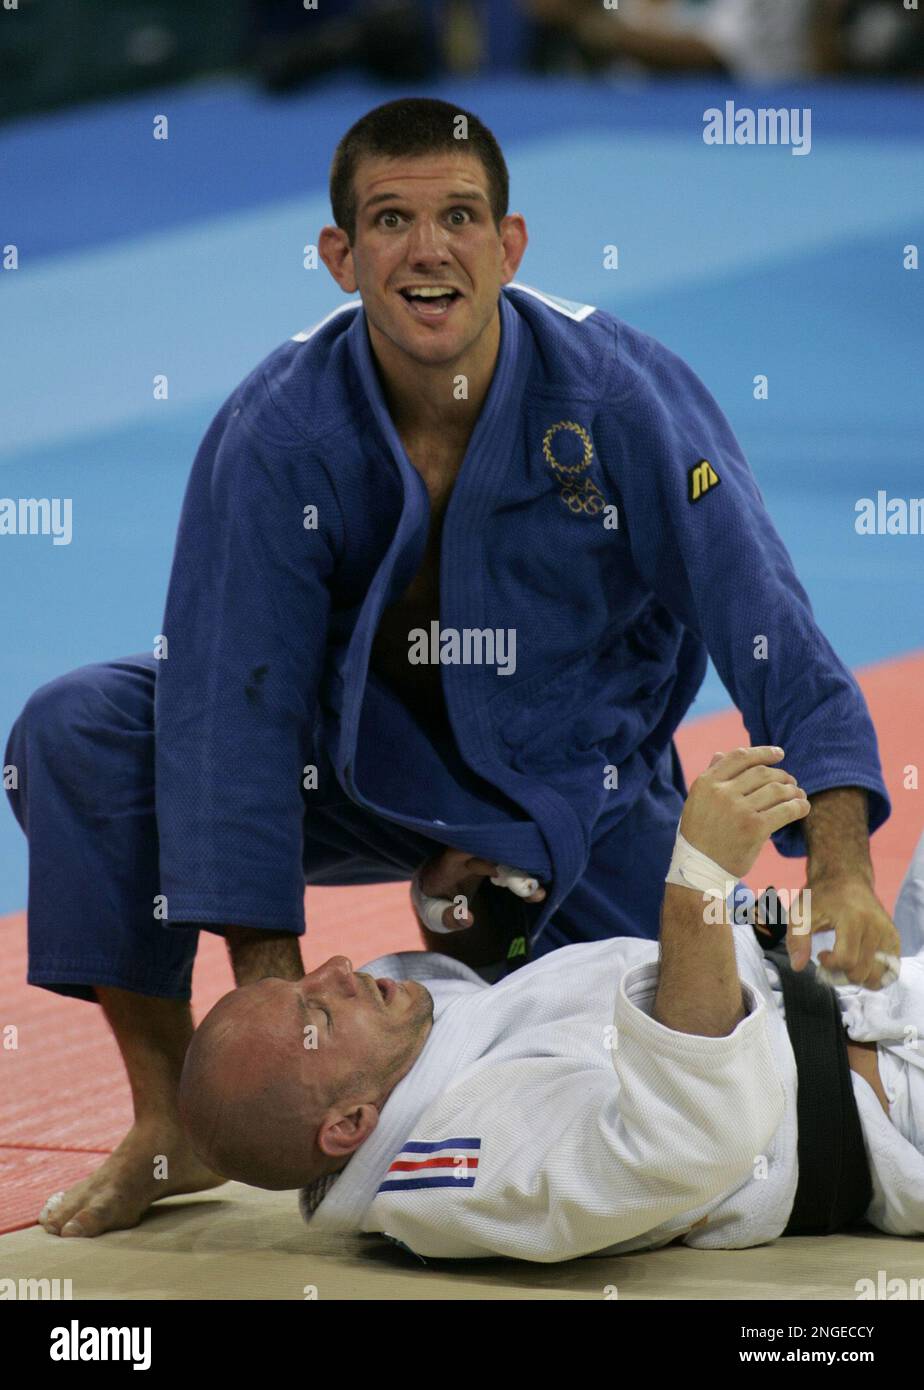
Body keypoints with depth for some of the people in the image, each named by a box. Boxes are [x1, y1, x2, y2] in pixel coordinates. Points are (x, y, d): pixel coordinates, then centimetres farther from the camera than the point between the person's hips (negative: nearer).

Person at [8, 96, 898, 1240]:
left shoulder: (624, 398, -23)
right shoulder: (278, 430, -21)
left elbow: (768, 629, -24)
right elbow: (240, 699, -21)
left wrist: (839, 867, -35)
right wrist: (265, 968, -26)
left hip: (571, 792, 0)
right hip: (353, 767, 0)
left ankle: (493, 905, 24)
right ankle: (173, 1120, -7)